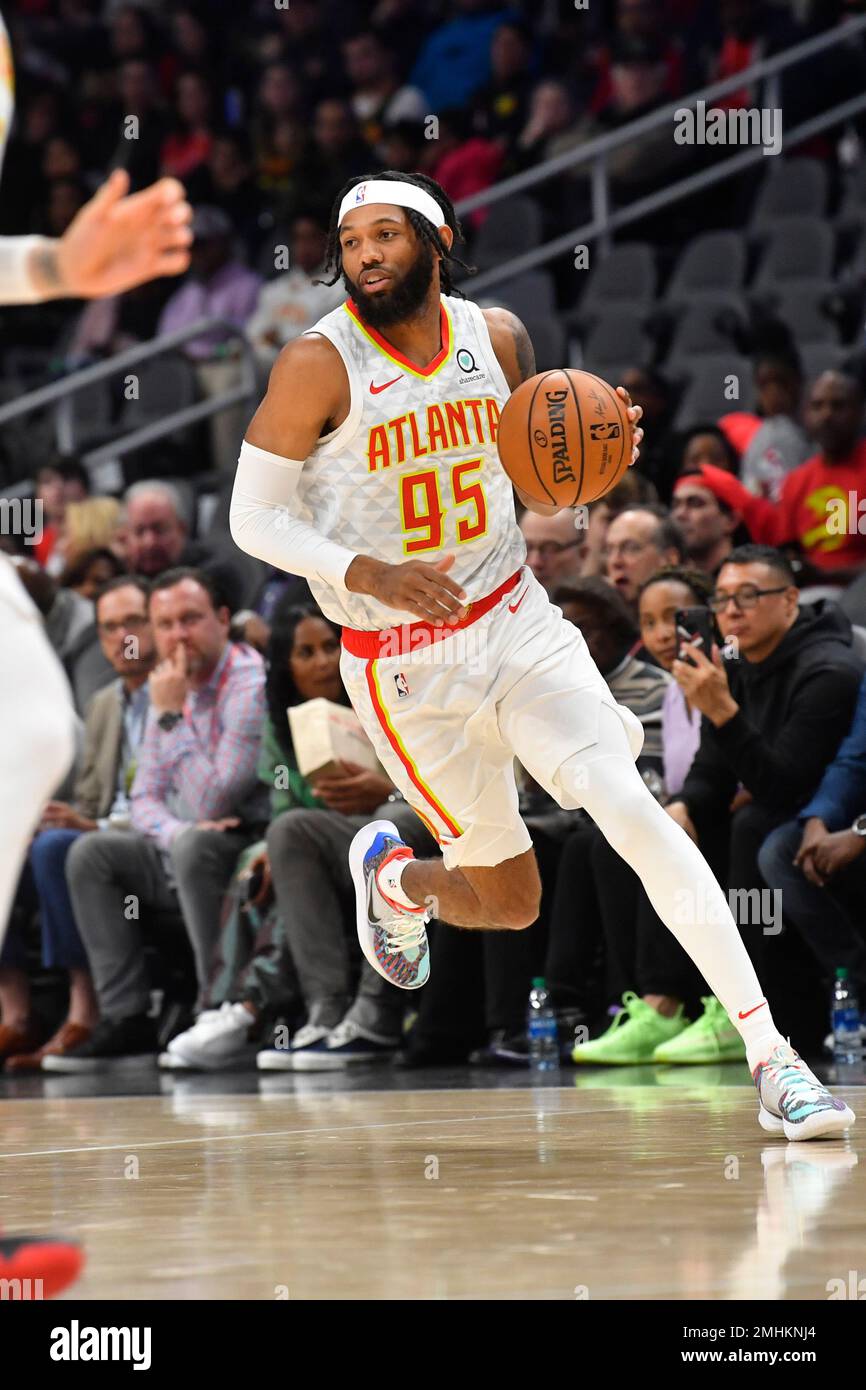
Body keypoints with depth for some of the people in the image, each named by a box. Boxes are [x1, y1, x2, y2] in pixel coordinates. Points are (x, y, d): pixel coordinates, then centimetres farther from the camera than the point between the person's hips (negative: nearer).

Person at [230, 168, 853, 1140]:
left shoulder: (497, 338, 1)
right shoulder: (319, 366, -13)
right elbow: (254, 519, -9)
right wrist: (369, 574, -25)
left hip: (516, 621, 3)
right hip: (403, 669, -3)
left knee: (635, 812, -16)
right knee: (510, 901, 4)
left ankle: (770, 1057, -14)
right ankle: (391, 873, 41)